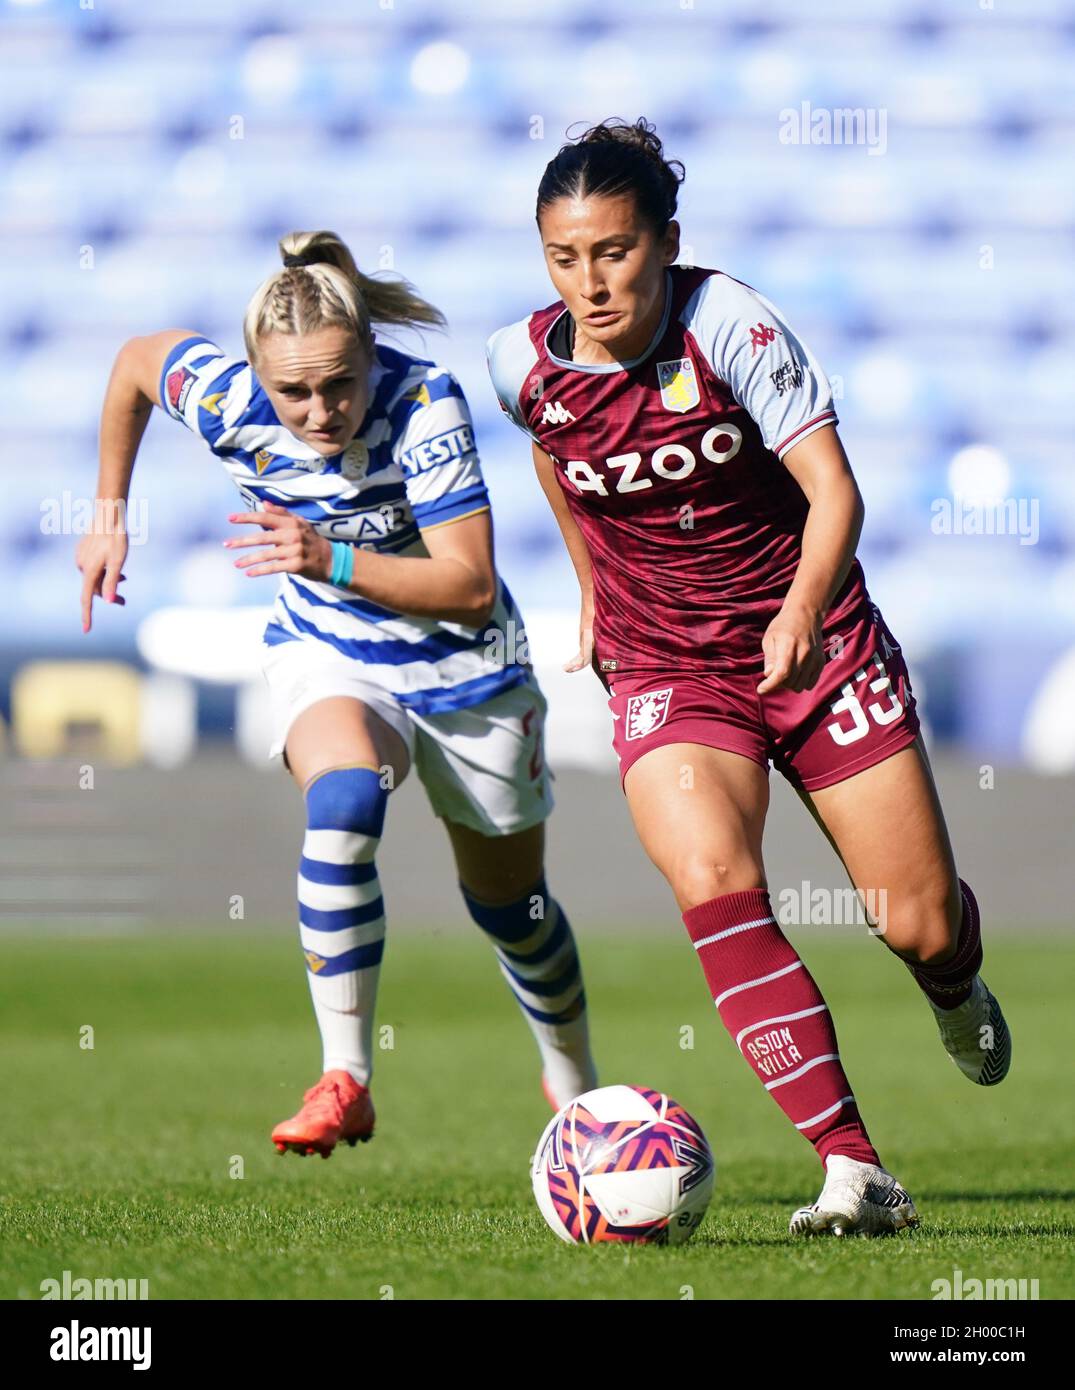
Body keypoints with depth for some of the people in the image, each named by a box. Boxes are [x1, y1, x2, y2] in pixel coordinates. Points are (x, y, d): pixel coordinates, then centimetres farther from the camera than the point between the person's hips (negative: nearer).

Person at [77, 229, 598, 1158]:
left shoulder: (424, 402, -32)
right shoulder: (227, 400, -24)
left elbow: (472, 587, -34)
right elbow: (136, 358, 0)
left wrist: (332, 562, -46)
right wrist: (110, 515, 6)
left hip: (464, 668, -1)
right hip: (325, 655, 1)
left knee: (510, 900, 15)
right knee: (343, 801, -34)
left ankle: (575, 1083, 45)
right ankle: (345, 1080, -30)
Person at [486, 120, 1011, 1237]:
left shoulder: (728, 326, -19)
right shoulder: (525, 364, -8)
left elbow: (834, 492, -21)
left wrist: (804, 611, -37)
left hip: (815, 645, -1)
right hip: (665, 671, 1)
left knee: (921, 926, 3)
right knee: (711, 881, -28)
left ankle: (954, 992, 45)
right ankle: (854, 1173, -30)